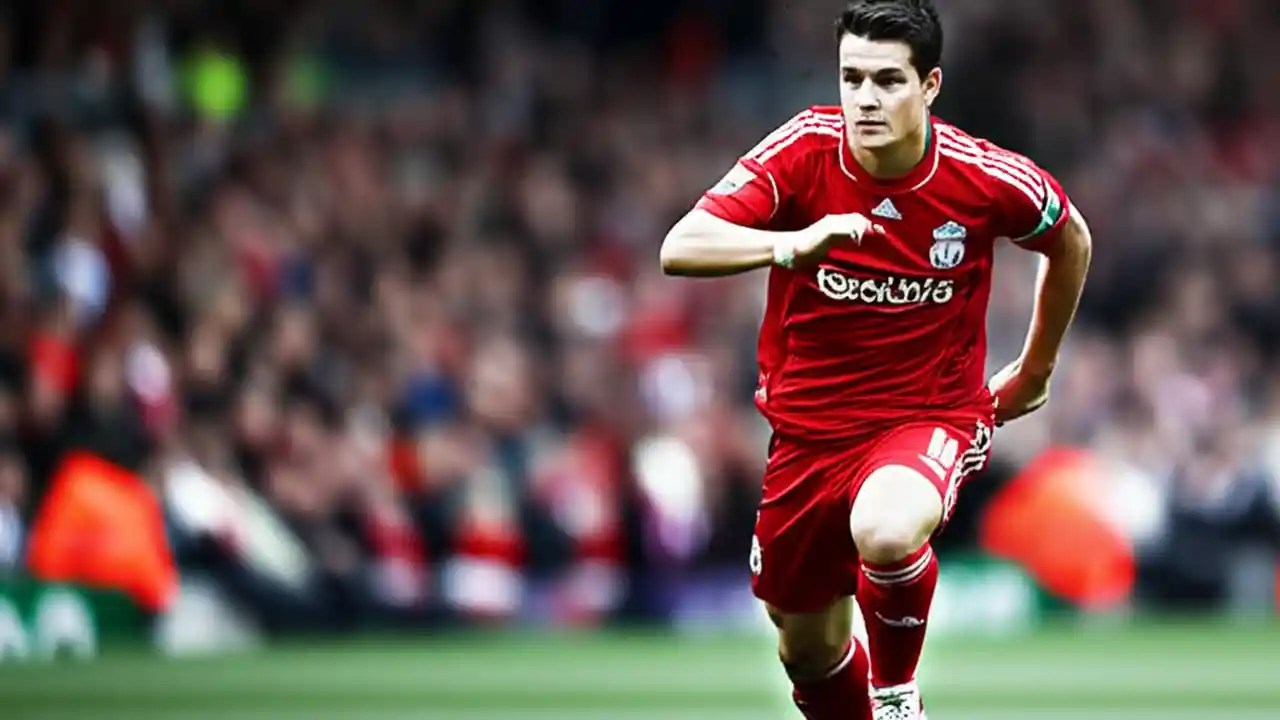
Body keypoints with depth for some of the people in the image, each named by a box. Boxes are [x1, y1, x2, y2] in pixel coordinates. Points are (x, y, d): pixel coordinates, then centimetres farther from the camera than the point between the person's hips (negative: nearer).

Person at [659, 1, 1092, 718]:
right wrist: (791, 245, -43)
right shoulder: (803, 151, -15)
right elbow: (680, 249, -25)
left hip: (934, 414, -3)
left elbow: (1070, 241, 8)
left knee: (885, 533, -36)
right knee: (809, 653, 12)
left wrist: (1035, 371, 18)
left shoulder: (986, 178, -15)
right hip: (810, 426, 3)